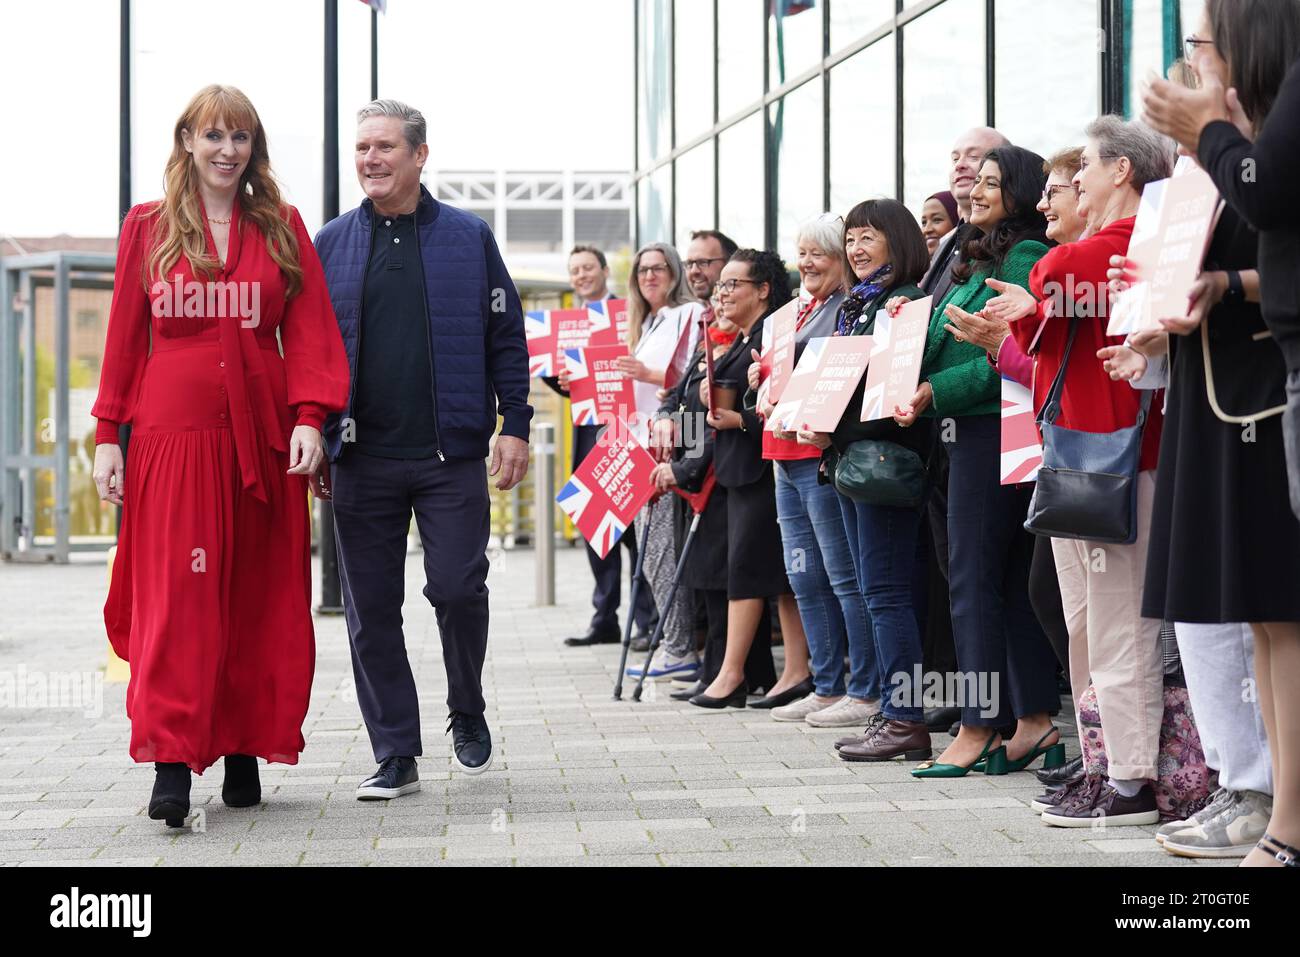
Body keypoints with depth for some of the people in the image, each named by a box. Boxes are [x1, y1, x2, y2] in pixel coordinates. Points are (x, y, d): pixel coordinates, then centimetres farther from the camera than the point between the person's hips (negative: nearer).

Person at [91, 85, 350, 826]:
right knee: (177, 593, -8)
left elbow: (310, 330, 3)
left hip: (263, 435, 2)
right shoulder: (148, 228, 8)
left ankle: (245, 752, 14)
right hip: (173, 432, -1)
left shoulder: (282, 227, 9)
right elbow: (124, 336, 8)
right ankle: (172, 764, -10)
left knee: (260, 598, 5)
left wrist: (309, 418, -10)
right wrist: (108, 435, 3)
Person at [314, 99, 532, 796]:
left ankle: (468, 716, 22)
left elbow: (506, 338, 7)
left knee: (459, 589, -6)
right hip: (362, 458, 2)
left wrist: (514, 425, -1)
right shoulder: (330, 244, 10)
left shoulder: (469, 238, 6)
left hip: (451, 455, -2)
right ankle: (395, 755, 11)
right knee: (371, 608, 2)